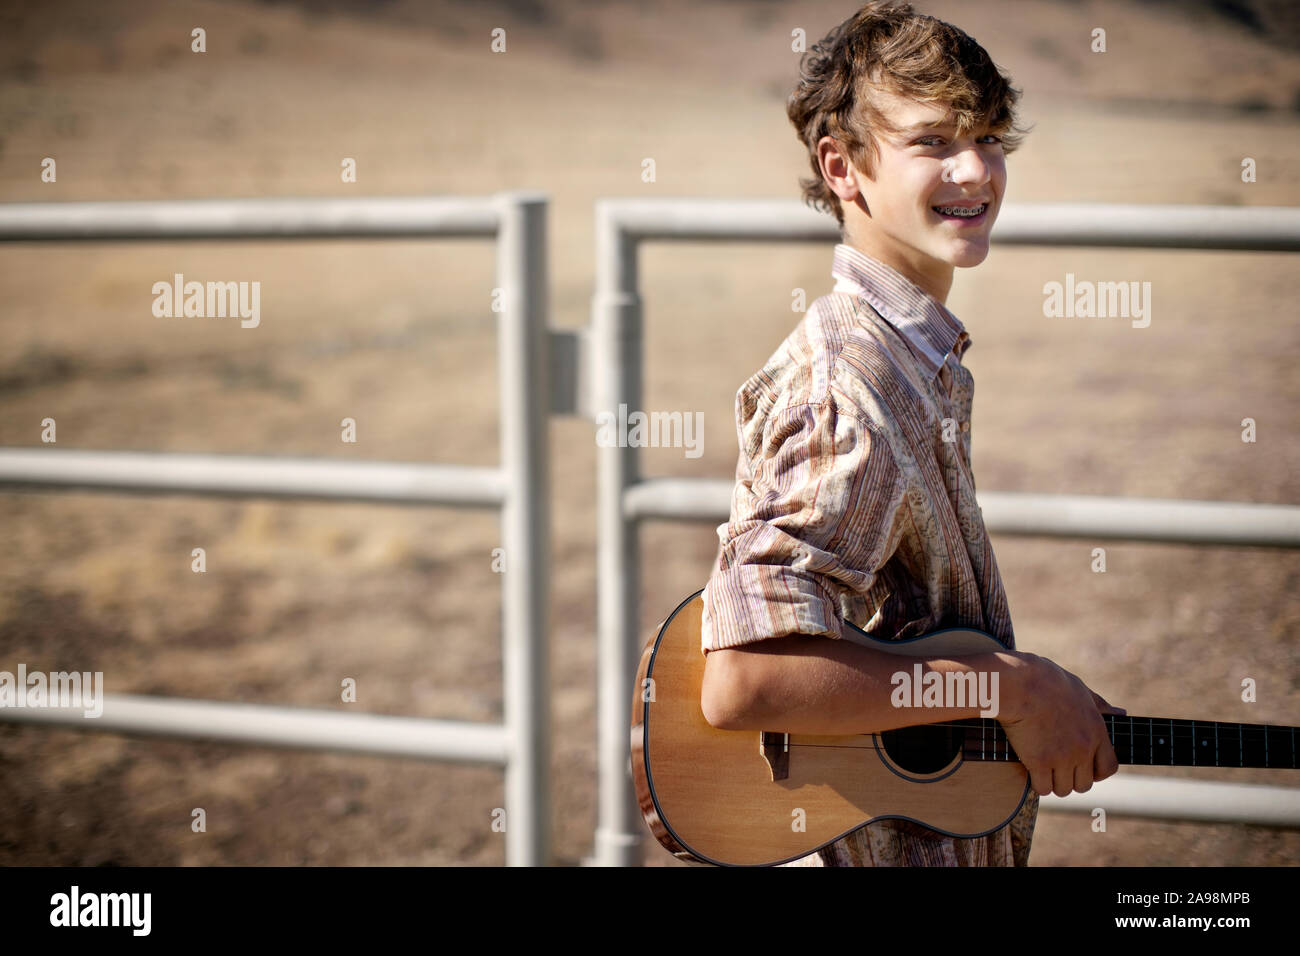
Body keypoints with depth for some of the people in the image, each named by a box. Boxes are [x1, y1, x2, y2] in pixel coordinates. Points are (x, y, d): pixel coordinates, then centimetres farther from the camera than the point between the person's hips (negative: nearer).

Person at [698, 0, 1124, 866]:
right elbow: (745, 682, -33)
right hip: (869, 842, -9)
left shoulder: (925, 362, 6)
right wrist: (1015, 689, -26)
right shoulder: (845, 389, -24)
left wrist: (1057, 716, 6)